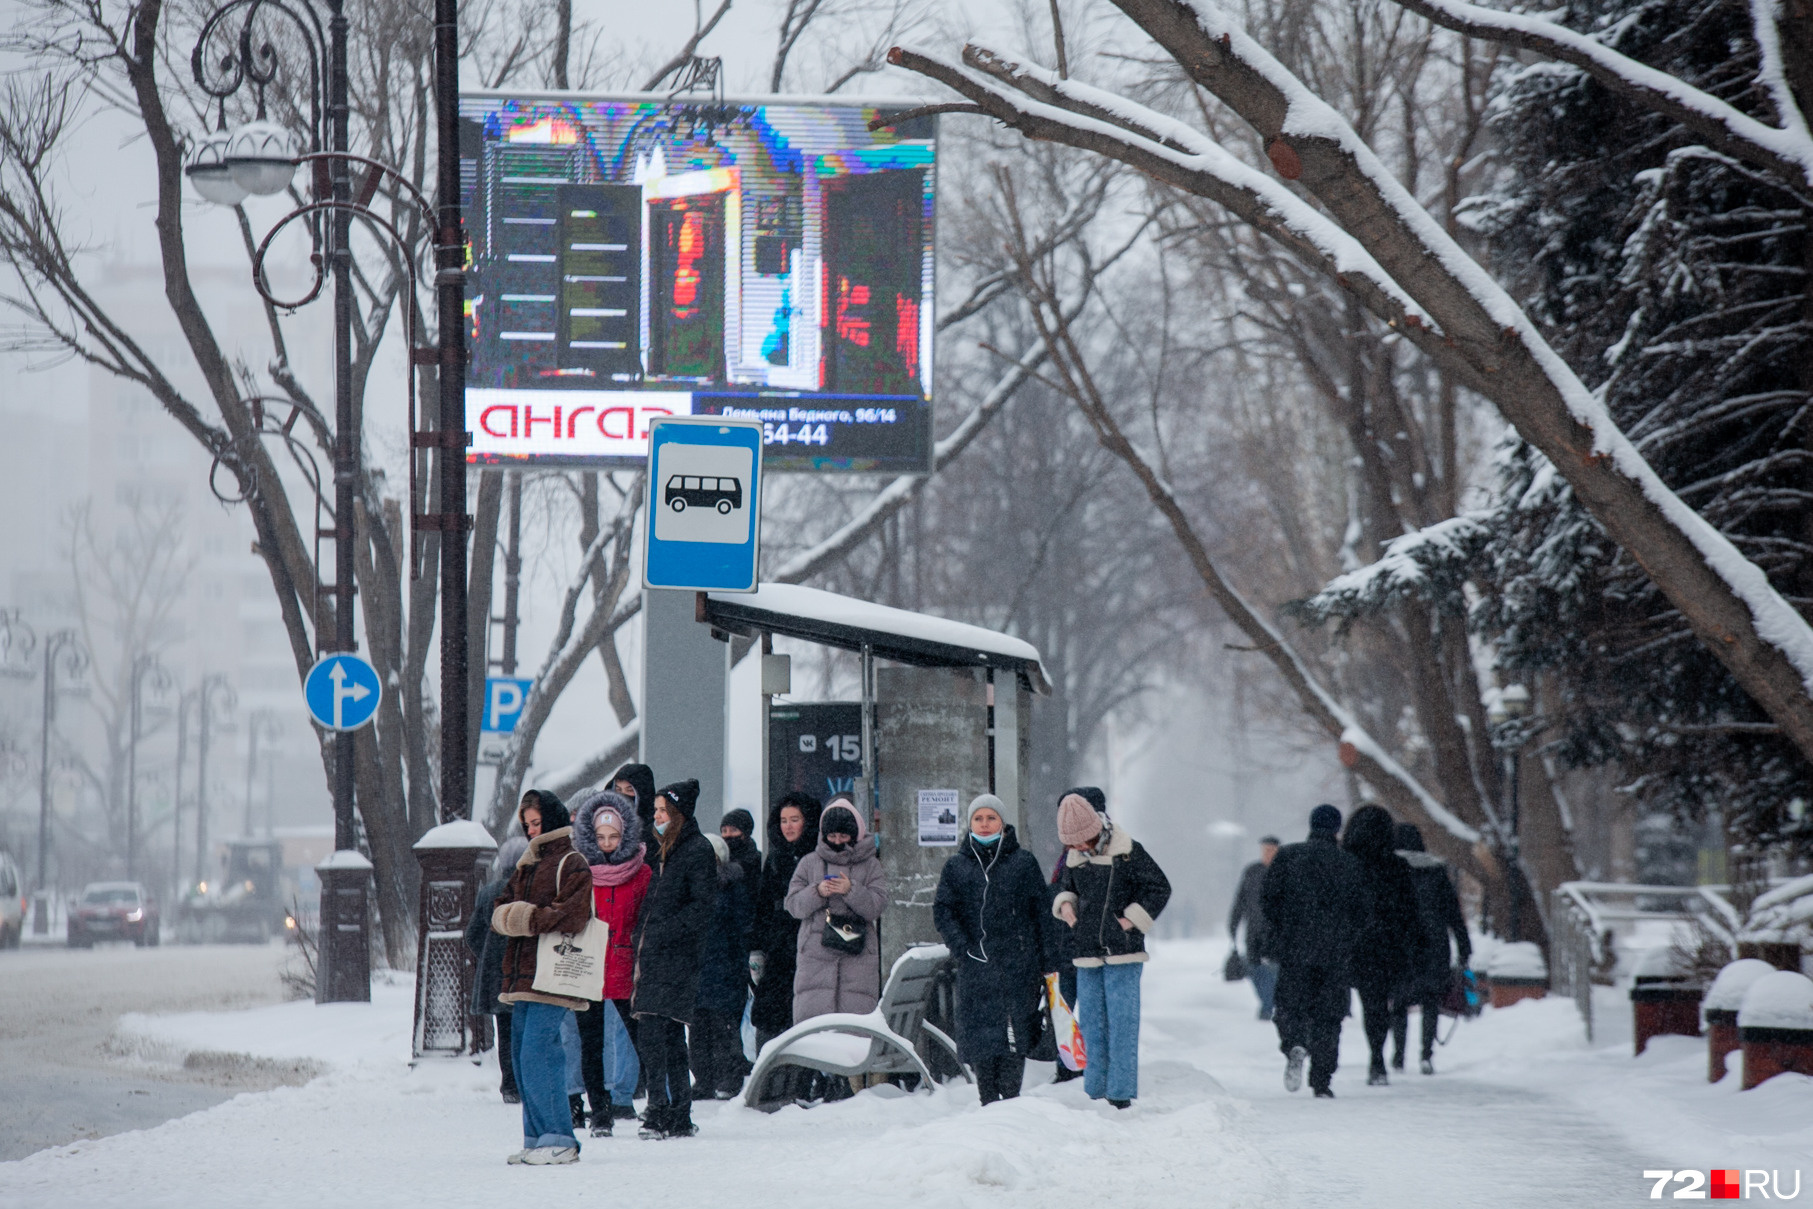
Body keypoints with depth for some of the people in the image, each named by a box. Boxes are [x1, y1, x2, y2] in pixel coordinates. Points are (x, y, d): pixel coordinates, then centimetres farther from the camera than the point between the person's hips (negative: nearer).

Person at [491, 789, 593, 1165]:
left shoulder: (573, 864, -6)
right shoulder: (528, 863, 21)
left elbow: (574, 915, -18)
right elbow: (501, 911, 17)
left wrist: (528, 918, -13)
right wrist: (509, 915, -7)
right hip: (523, 975, 9)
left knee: (537, 1056, -14)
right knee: (521, 1059, 8)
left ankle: (559, 1141, -11)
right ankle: (537, 1138, 14)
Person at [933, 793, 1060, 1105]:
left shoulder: (1024, 863, 6)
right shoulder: (957, 866, 10)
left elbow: (1042, 913, 6)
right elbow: (942, 911, 7)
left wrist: (1048, 962, 2)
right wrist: (963, 947, -8)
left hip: (1018, 963, -1)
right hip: (975, 966, 2)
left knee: (1015, 1032, -6)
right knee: (979, 1033, -1)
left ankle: (1011, 1099, 0)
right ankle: (988, 1104, 6)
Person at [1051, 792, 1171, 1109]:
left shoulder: (1127, 851, -8)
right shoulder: (1073, 856, 7)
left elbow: (1159, 888, -3)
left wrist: (1133, 920, -9)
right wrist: (1065, 904, 3)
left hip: (1122, 952, -5)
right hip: (1086, 952, 6)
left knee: (1122, 1023, -6)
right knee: (1091, 1023, 8)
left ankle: (1121, 1094, -4)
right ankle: (1095, 1093, 15)